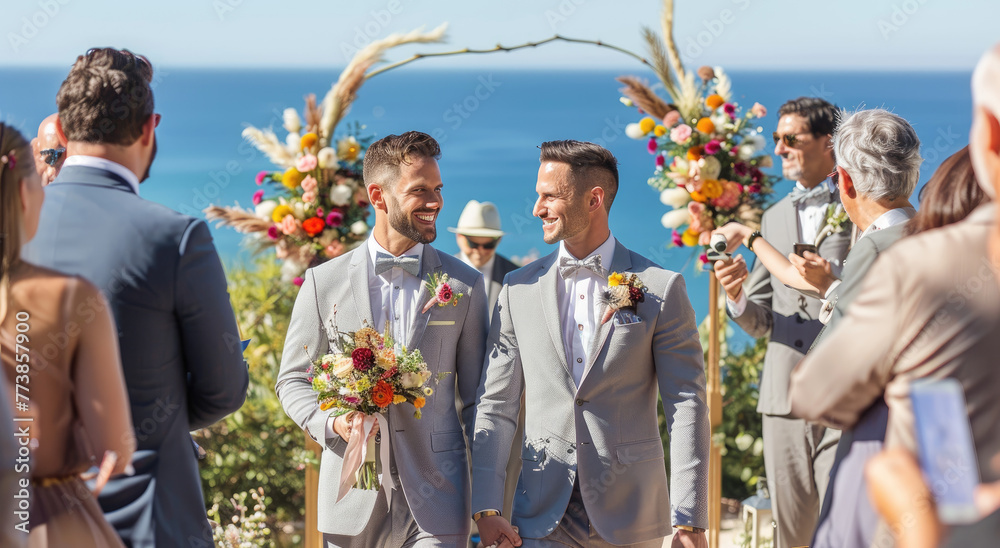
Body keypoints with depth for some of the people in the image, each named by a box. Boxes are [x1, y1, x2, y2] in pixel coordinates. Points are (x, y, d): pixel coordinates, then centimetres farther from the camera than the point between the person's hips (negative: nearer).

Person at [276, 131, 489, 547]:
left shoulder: (465, 286, 6)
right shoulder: (323, 282, 5)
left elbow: (476, 400, 7)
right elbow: (293, 379, 11)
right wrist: (331, 423, -10)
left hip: (435, 500, -1)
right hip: (352, 501, 1)